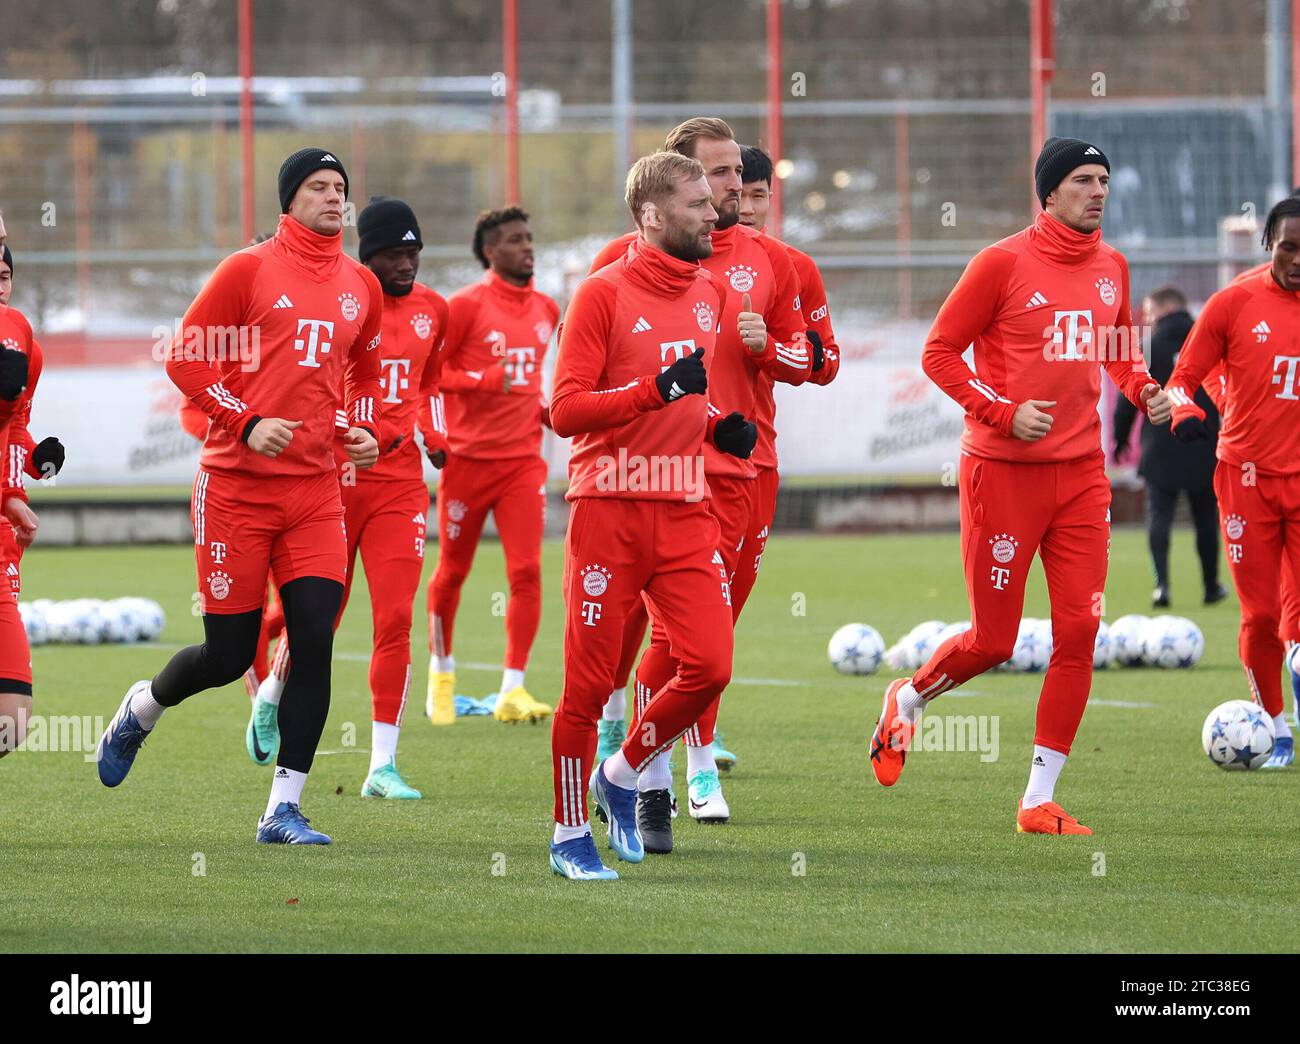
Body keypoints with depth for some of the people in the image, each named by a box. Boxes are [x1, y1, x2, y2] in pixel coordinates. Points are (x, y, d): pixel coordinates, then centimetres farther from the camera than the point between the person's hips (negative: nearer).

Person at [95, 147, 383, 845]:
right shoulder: (250, 270, -4)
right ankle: (142, 709, 33)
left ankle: (285, 808, -3)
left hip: (315, 488, 4)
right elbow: (185, 359, -4)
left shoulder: (360, 286, 11)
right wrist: (246, 423, -14)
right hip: (236, 484, -4)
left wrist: (364, 428, 9)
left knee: (314, 642, -9)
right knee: (229, 654, 0)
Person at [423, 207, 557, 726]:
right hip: (468, 457, -4)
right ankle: (442, 673, 31)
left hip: (522, 458, 4)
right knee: (452, 571, 10)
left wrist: (547, 412, 8)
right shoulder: (467, 305, -9)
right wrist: (486, 381, -21)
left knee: (527, 570, -10)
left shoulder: (545, 309, 9)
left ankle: (513, 689, -8)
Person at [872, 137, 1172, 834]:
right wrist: (1004, 413, -17)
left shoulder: (1110, 267, 9)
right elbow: (939, 352, -6)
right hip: (1004, 470, -5)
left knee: (1079, 632, -3)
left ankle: (1039, 801, 5)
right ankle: (907, 700, 33)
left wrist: (1144, 390, 3)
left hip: (1082, 470, 5)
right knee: (993, 641, 0)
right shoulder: (1003, 263, -9)